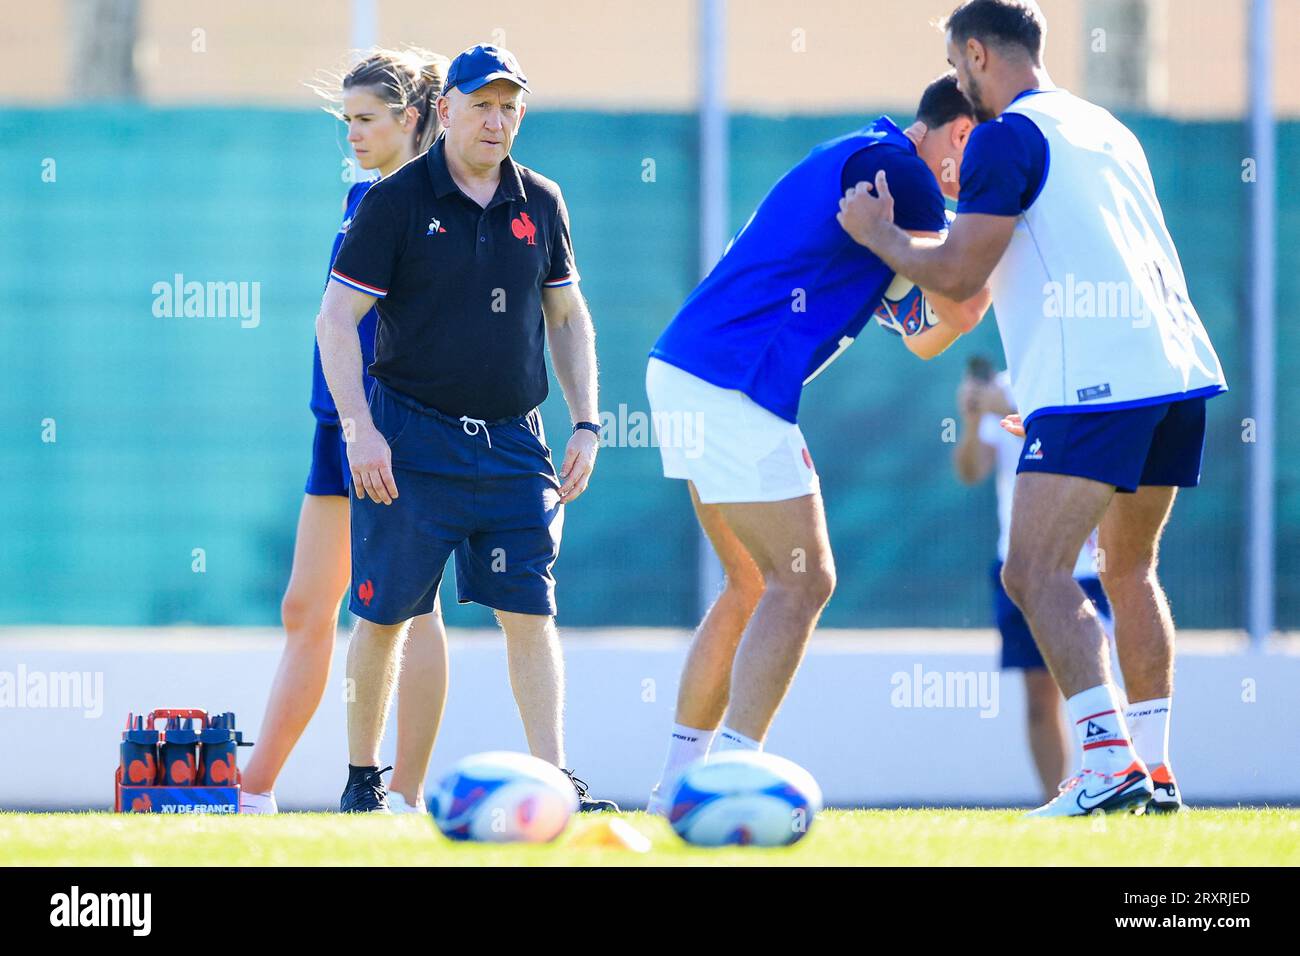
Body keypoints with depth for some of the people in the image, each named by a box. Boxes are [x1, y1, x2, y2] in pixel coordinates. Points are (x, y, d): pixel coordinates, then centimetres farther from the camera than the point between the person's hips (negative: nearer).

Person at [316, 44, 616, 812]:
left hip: (513, 442, 3)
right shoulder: (397, 201, -5)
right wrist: (361, 430, -14)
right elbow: (335, 321, -5)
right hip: (412, 439, -3)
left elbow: (568, 318, 18)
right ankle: (362, 779, 13)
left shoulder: (540, 203, 9)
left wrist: (587, 424, 8)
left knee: (532, 614, -3)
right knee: (384, 616, 1)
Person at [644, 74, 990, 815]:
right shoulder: (893, 167, -10)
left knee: (758, 585, 17)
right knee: (803, 581, -9)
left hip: (690, 377, 10)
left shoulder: (864, 162, 22)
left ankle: (679, 780, 18)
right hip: (732, 387, -10)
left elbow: (923, 334, 26)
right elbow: (962, 306, -11)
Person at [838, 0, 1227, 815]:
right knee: (1130, 570, 18)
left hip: (1097, 379, -9)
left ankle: (1111, 760, -25)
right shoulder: (1106, 129, 23)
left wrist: (879, 234, 8)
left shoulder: (1008, 136, -4)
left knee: (1037, 572, -11)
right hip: (1176, 363, 9)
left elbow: (959, 274, -8)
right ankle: (1155, 768, 14)